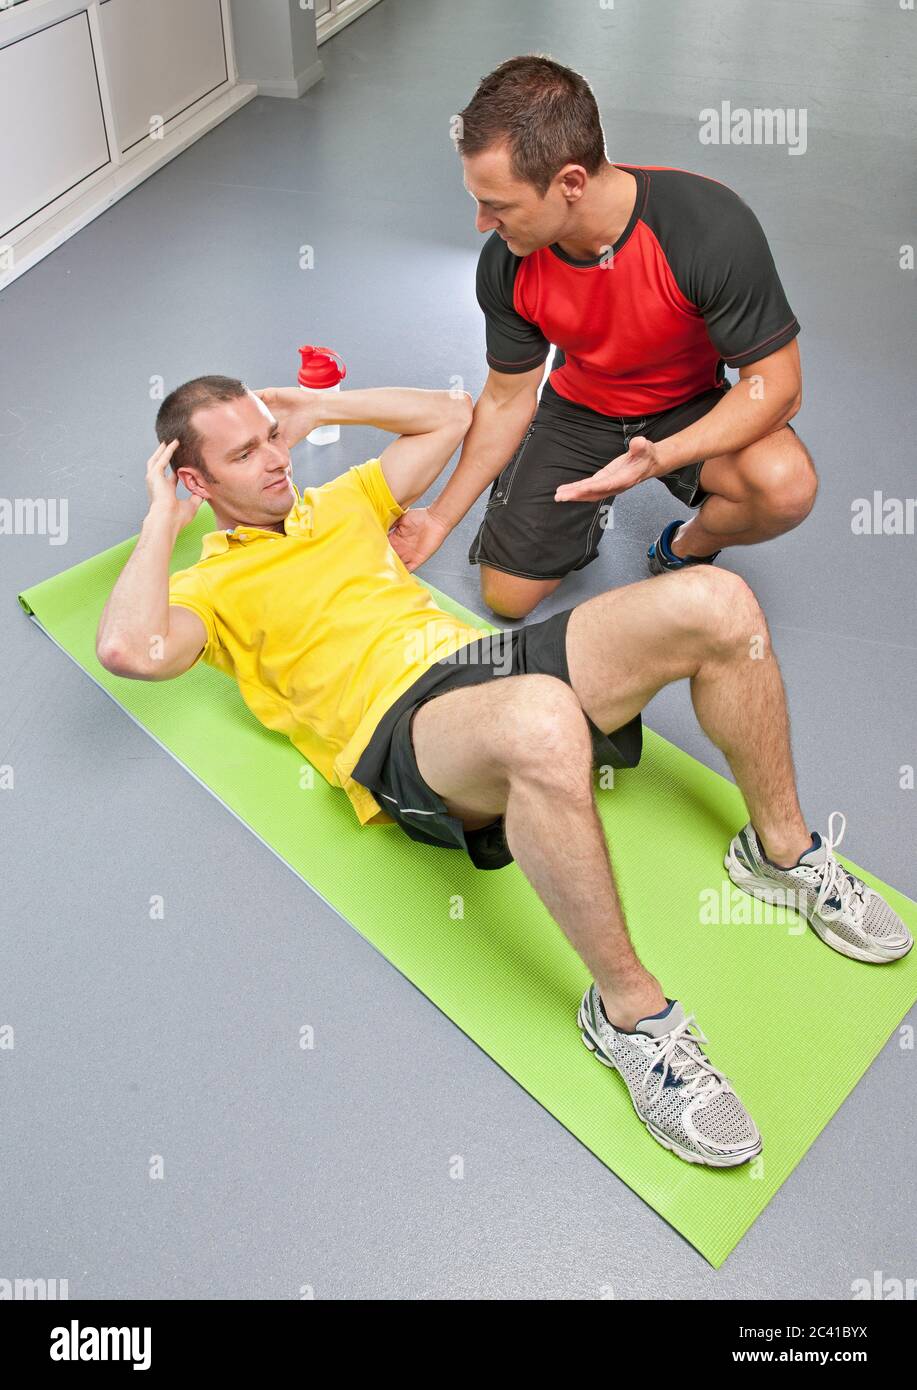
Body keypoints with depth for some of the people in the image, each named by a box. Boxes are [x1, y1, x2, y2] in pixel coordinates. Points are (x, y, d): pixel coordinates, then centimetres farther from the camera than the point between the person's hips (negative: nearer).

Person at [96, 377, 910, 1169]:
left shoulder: (338, 501, 28)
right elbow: (128, 649, -13)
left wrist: (321, 408, 29)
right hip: (398, 731, -6)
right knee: (541, 722, -45)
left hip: (479, 657, 7)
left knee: (714, 601, -15)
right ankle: (629, 1011, -25)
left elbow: (450, 414, 37)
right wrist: (162, 519, 1)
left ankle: (781, 851, 3)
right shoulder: (208, 588, 10)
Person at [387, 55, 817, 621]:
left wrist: (661, 457, -43)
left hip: (689, 407, -2)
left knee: (786, 484, -34)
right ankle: (586, 509, 26)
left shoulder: (715, 229, -32)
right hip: (578, 407, 3)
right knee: (506, 596, -4)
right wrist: (440, 518, -5)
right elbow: (508, 399, -6)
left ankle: (684, 549, 1)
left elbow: (777, 382, -27)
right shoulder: (505, 264, -20)